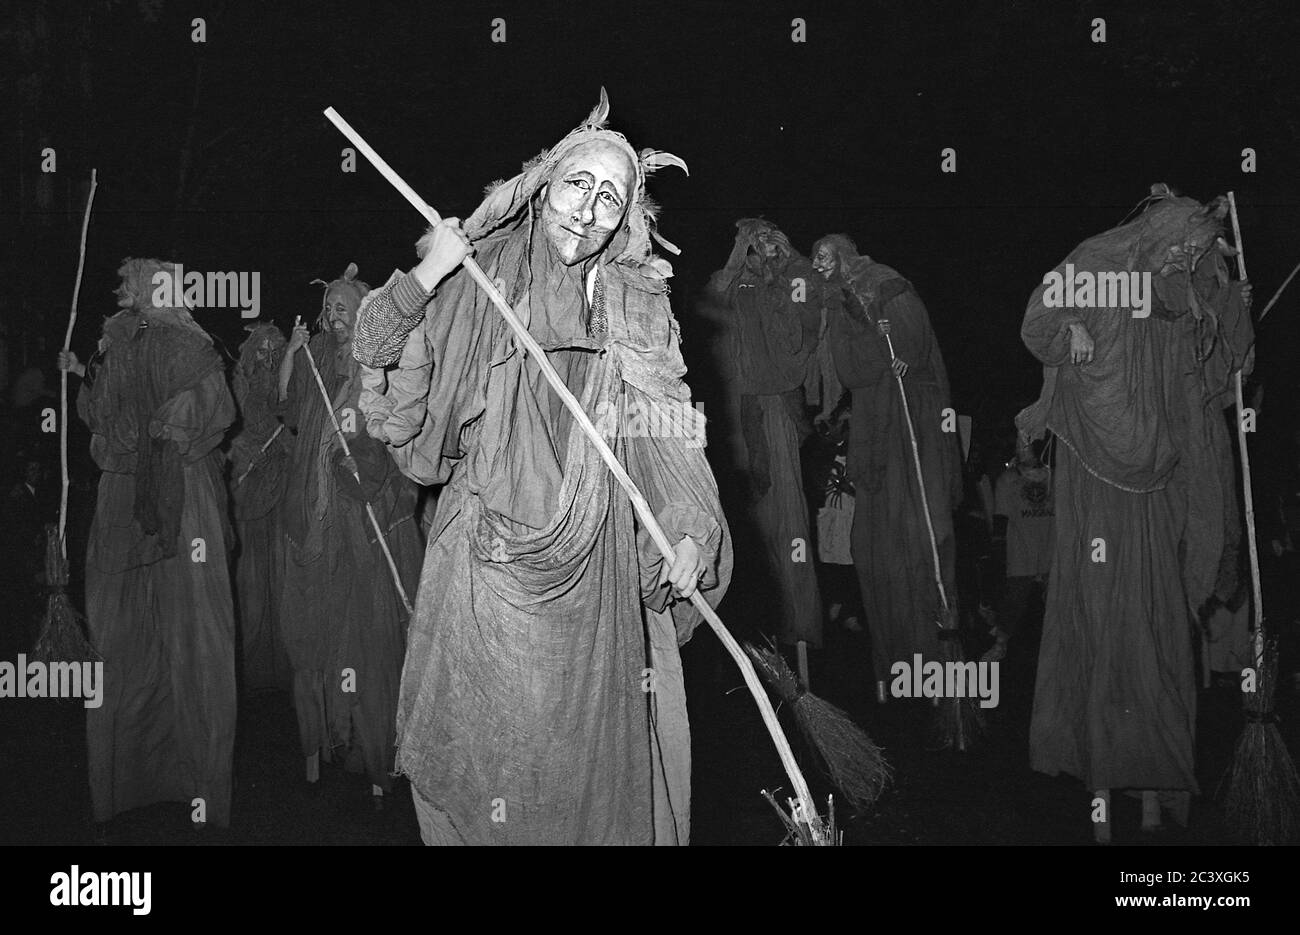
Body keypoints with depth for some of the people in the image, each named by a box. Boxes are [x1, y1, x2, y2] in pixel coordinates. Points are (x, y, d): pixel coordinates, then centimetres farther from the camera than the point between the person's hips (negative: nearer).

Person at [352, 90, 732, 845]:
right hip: (488, 550, -1)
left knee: (588, 743, 5)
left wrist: (691, 529, -9)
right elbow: (378, 350, 1)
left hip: (591, 563, 1)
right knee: (482, 733, 3)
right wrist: (428, 273, -12)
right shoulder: (482, 280, 4)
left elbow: (671, 431, 4)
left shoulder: (635, 307, 7)